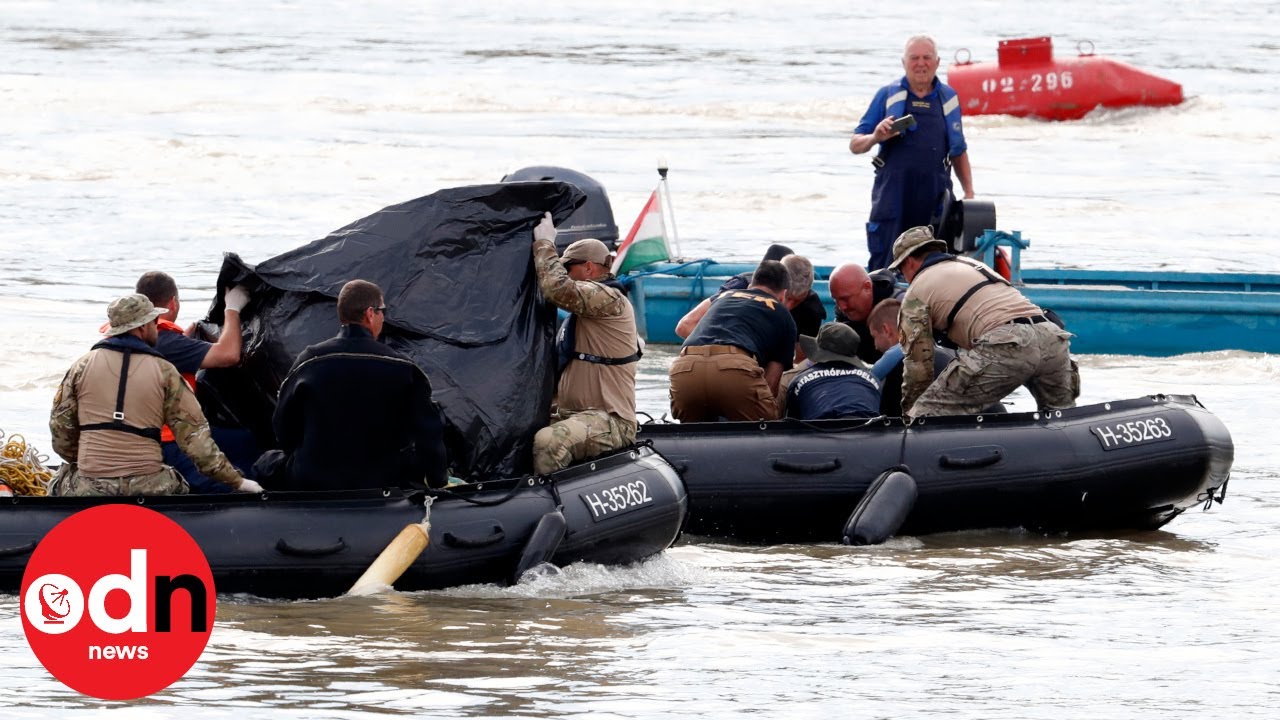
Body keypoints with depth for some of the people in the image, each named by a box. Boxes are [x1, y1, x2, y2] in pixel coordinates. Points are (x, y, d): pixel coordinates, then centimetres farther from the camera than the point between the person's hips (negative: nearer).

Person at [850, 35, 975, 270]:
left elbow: (958, 151, 21)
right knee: (883, 268, -5)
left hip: (935, 198, 2)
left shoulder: (948, 98, 13)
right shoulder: (888, 96, 6)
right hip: (893, 196, -2)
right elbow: (855, 146, 6)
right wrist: (876, 138, -16)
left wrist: (969, 192, 14)